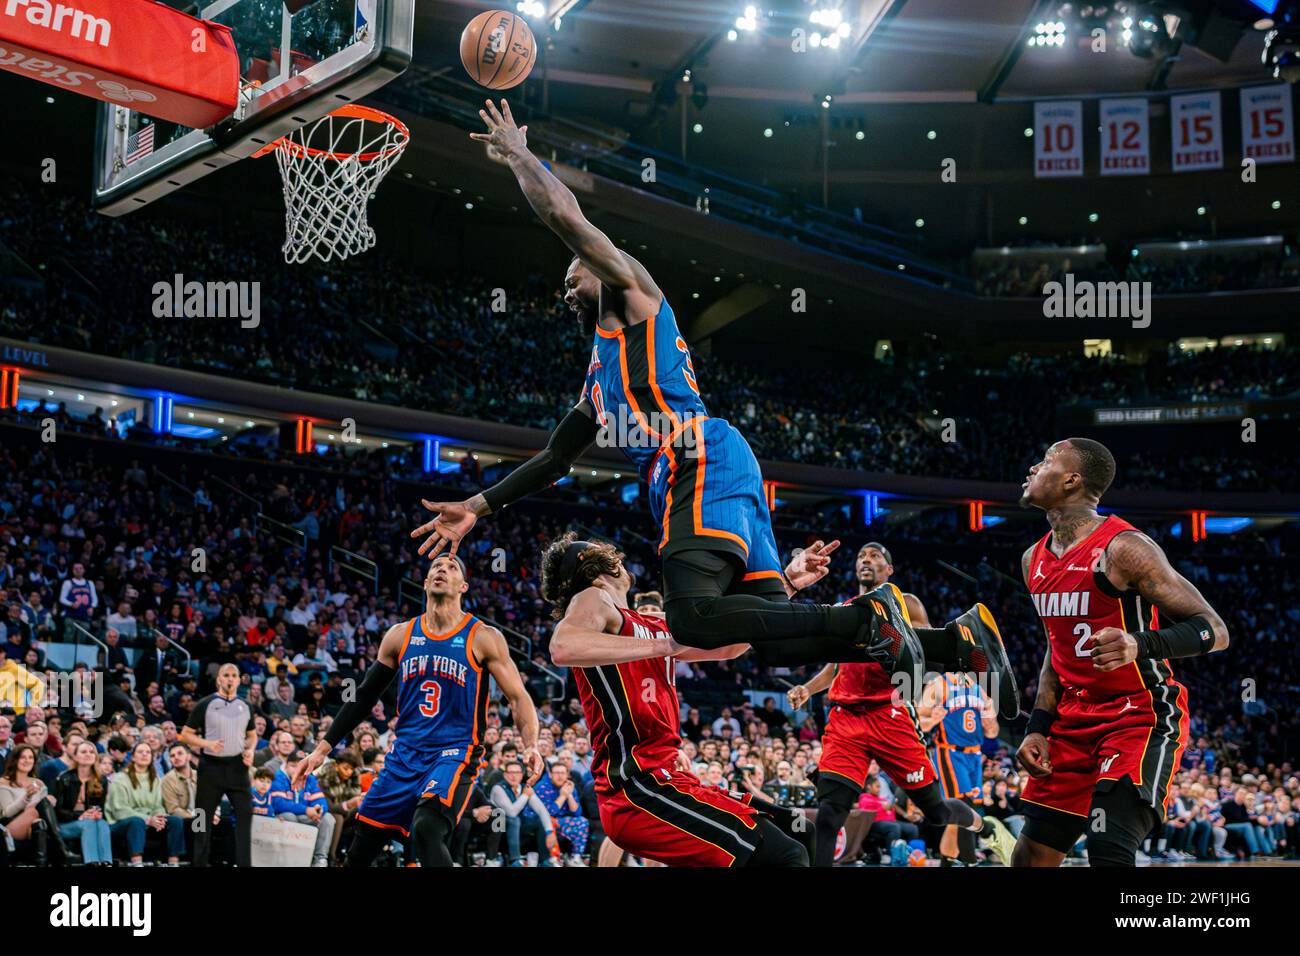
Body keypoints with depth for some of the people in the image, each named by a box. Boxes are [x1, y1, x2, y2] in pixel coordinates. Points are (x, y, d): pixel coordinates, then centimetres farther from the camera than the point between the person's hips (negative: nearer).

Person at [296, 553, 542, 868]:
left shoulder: (483, 638, -4)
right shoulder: (400, 635, 7)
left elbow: (519, 698, -4)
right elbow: (364, 697, 14)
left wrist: (531, 746, -22)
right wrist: (323, 749, 10)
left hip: (454, 754, -5)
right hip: (404, 756, 5)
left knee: (426, 828, -32)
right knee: (360, 851, 8)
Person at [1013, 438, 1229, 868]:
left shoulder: (1123, 548, -17)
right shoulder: (1034, 560, 8)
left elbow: (1214, 631, -17)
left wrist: (1141, 645, -35)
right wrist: (1038, 728, 10)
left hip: (1141, 719, -8)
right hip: (1075, 720, 8)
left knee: (1108, 853, -22)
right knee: (1034, 851, 9)